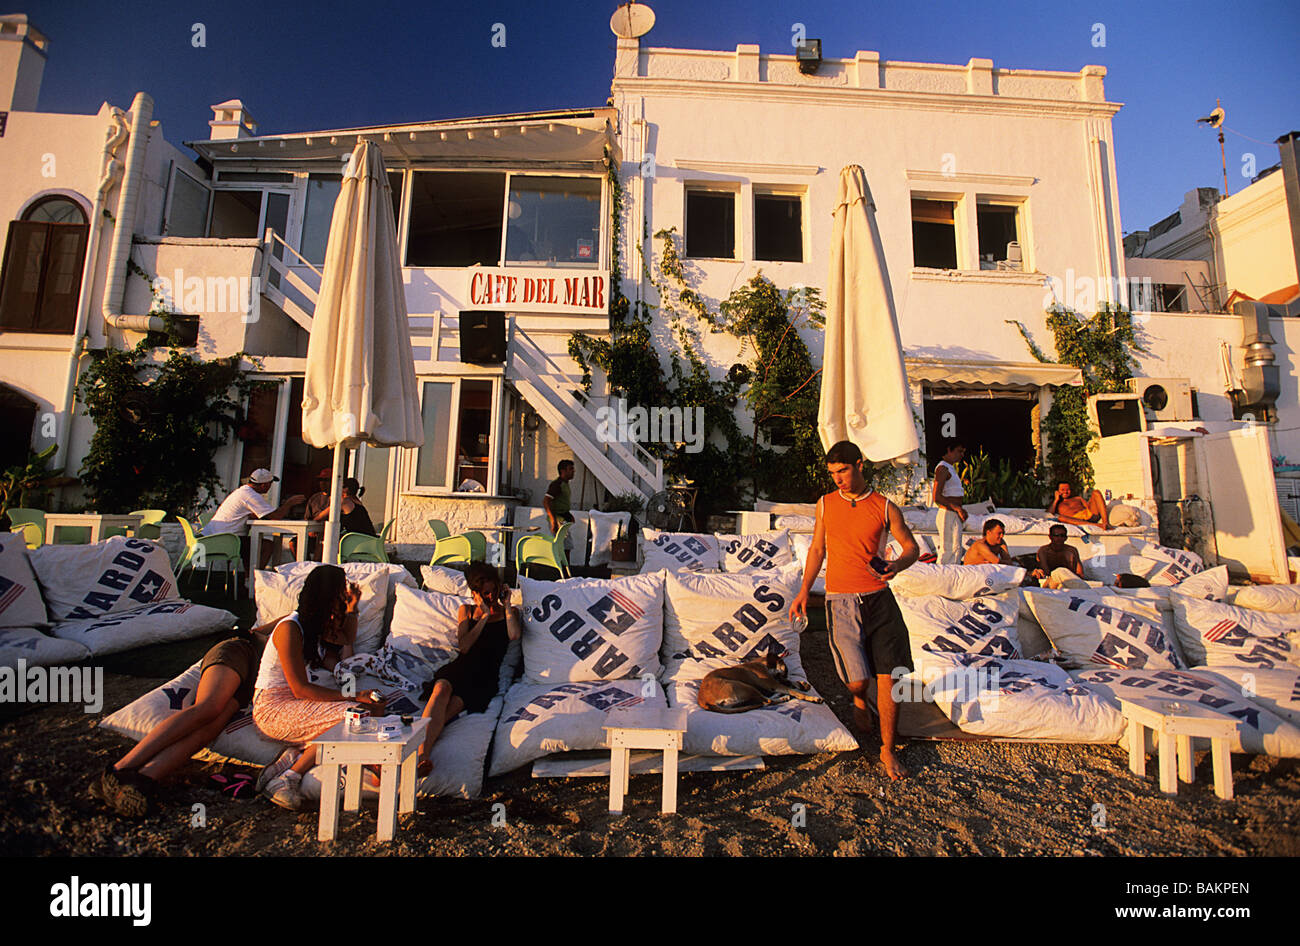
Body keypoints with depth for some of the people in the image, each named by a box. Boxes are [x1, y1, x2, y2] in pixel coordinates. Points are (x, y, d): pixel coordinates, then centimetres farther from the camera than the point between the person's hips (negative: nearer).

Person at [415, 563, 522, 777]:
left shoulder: (510, 612, 20)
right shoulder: (467, 611, 24)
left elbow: (515, 635, -4)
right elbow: (463, 645, 8)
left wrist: (507, 605, 4)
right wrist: (485, 616, 3)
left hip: (486, 678, -1)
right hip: (460, 668, 1)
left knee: (453, 705, -31)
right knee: (441, 689, -35)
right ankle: (421, 753, -51)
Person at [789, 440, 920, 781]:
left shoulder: (884, 507, 2)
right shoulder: (825, 504, 7)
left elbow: (911, 546, 9)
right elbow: (817, 549, 14)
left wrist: (896, 566, -13)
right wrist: (804, 591, 11)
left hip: (878, 598, 0)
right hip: (841, 601, 0)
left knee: (888, 676, -1)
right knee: (858, 679, -3)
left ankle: (887, 749, 20)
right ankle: (859, 702, 35)